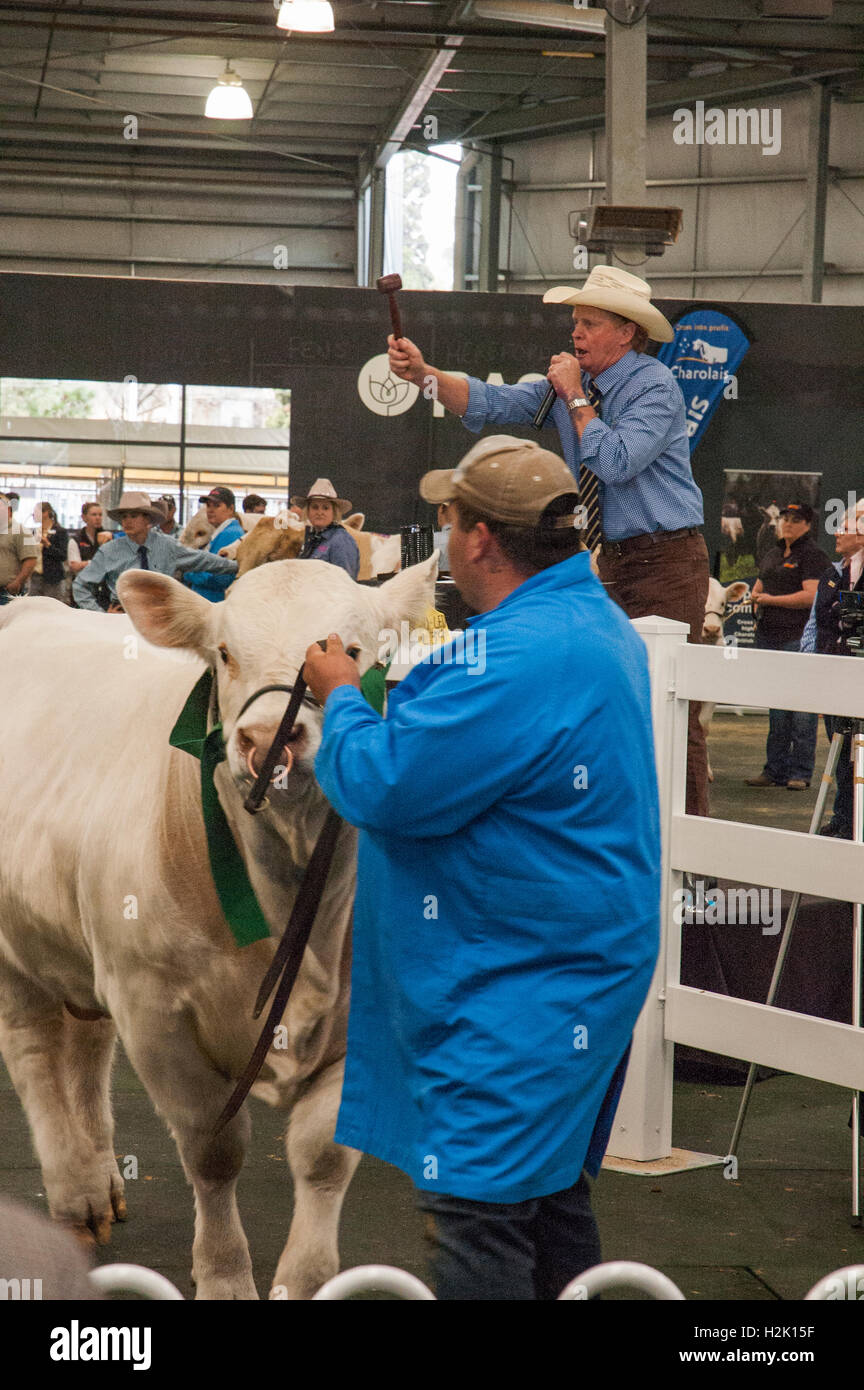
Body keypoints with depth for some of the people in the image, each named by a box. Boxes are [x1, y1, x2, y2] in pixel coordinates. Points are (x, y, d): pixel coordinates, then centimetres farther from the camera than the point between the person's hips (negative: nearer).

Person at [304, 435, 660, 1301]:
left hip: (515, 991, -11)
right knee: (549, 1185, 20)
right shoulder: (597, 621, 9)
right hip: (567, 963, 11)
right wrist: (389, 698, 15)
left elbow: (384, 784, -24)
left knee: (477, 1205, -5)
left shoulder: (525, 656, -26)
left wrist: (341, 699, -5)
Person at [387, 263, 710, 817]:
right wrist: (422, 372, -10)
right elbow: (492, 403, 4)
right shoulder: (573, 385, 10)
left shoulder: (656, 387, -12)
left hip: (667, 561, -8)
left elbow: (615, 462, -24)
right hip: (615, 558, 8)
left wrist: (575, 398, -15)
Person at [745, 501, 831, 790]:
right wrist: (755, 596, 6)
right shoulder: (773, 554, 20)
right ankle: (775, 770, 15)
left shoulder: (813, 555, -5)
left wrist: (771, 599, -10)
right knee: (776, 706, 11)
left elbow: (811, 595, -16)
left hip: (800, 637, -8)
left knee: (802, 706, -6)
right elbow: (759, 587, 30)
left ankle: (800, 773, -2)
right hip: (770, 636, 8)